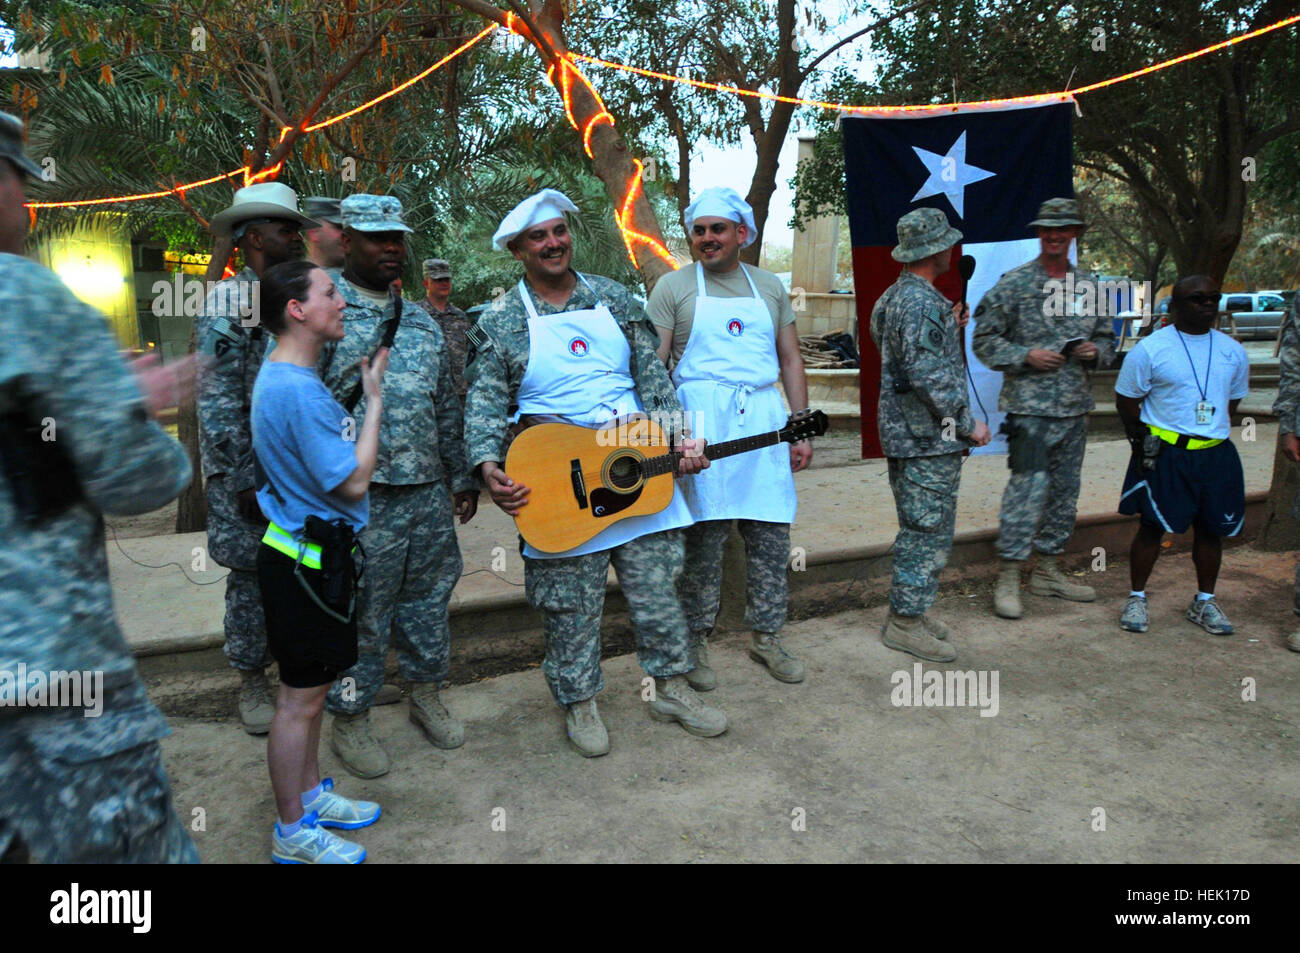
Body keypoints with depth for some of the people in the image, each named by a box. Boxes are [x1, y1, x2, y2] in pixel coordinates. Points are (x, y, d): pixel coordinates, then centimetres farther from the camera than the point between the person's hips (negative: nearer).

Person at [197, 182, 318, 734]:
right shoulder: (227, 303, -6)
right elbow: (217, 399, -11)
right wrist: (248, 477, -14)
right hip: (251, 468, -5)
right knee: (254, 577, 6)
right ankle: (252, 682, 22)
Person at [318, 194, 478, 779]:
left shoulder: (422, 321, 15)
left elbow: (446, 406, 20)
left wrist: (461, 474, 19)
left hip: (429, 491, 6)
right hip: (357, 496, -6)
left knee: (429, 598, 16)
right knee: (359, 614, 4)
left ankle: (426, 696, 35)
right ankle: (350, 721, 22)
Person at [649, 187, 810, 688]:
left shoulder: (769, 286, 16)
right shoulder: (674, 287, 4)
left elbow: (791, 360, 17)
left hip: (764, 418, 4)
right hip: (702, 422, -4)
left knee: (772, 537, 7)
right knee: (703, 538, -1)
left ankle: (765, 634, 23)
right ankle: (696, 641, 15)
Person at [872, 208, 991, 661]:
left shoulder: (893, 296, 14)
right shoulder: (923, 302, -18)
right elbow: (929, 376, -24)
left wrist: (949, 327, 22)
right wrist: (967, 423, -16)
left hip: (904, 432, 10)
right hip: (930, 437, -10)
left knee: (920, 528, 18)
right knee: (928, 529, -3)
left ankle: (907, 609, 27)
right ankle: (905, 621, 5)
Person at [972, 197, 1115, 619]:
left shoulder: (1091, 287, 12)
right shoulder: (1013, 283, -3)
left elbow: (1107, 338, 20)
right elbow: (985, 340, -3)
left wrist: (1096, 351, -2)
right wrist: (1027, 356, -16)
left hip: (1075, 407, 6)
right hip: (1030, 405, -6)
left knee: (1065, 489, 11)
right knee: (1027, 488, -11)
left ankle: (1047, 570, 24)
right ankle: (1008, 579, -3)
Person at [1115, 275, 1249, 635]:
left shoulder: (1233, 352, 8)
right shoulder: (1150, 349, -6)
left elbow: (1232, 400, 19)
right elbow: (1126, 400, -1)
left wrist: (1216, 432, 9)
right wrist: (1142, 440, -5)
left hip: (1216, 455, 5)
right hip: (1164, 455, -4)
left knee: (1211, 529, 10)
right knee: (1153, 527, 0)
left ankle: (1204, 601, 26)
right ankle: (1136, 598, 15)